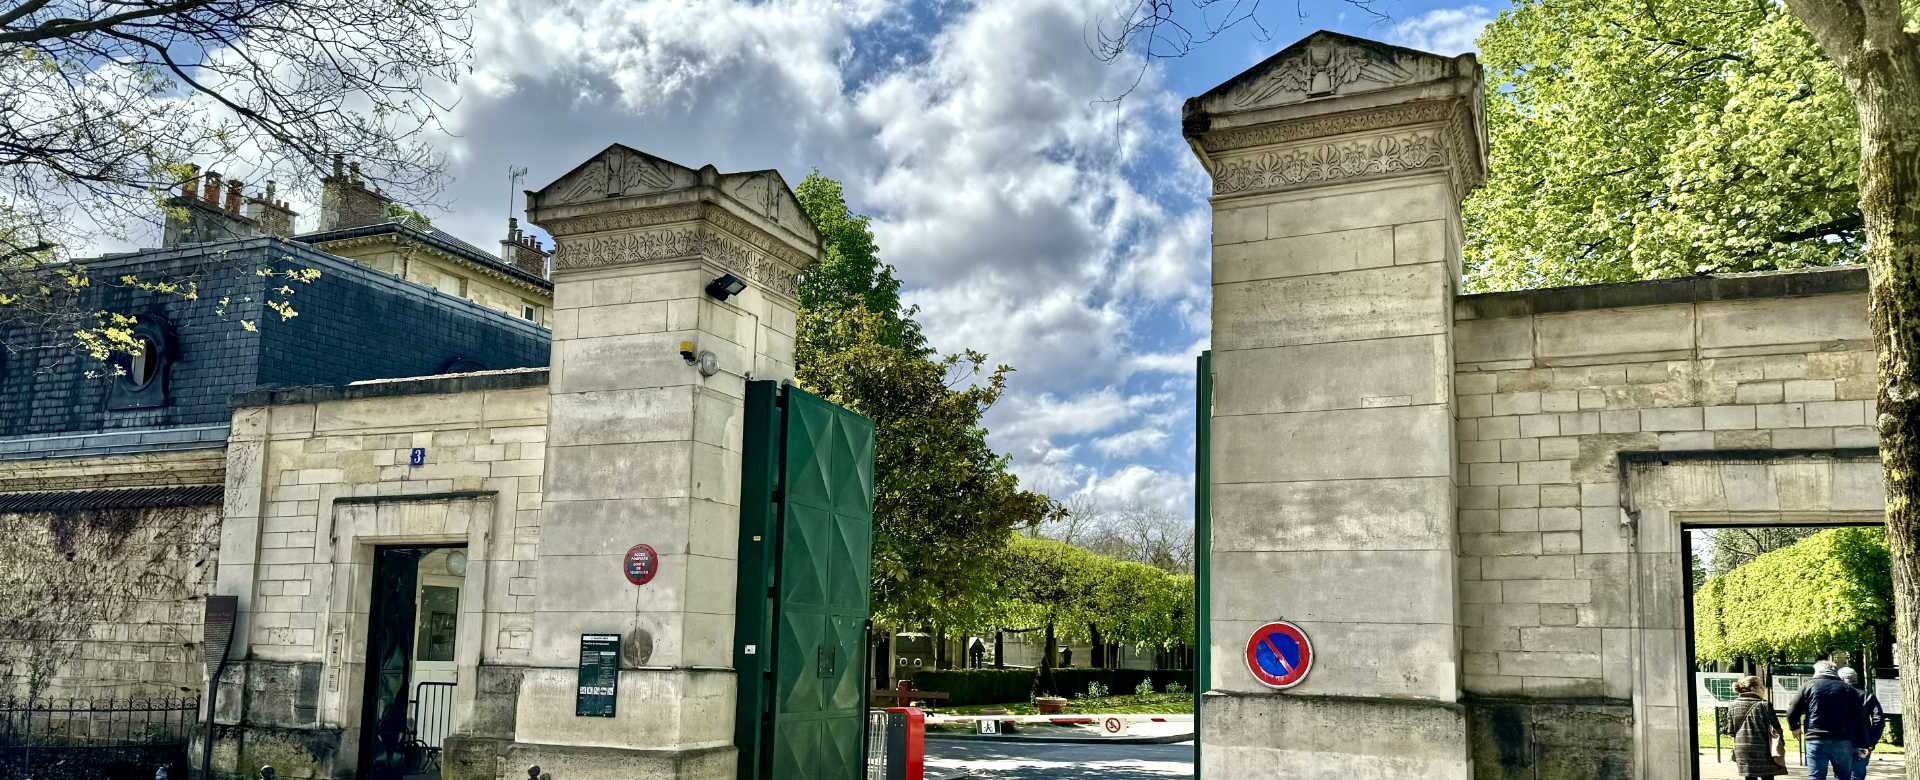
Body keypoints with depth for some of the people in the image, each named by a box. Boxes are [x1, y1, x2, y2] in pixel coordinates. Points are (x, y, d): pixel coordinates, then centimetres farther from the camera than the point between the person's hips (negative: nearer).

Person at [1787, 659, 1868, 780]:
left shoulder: (1809, 686, 4)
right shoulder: (1848, 689, 10)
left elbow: (1792, 712, 0)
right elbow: (1859, 719, 5)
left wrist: (1795, 728, 19)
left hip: (1816, 741, -2)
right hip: (1843, 742, 2)